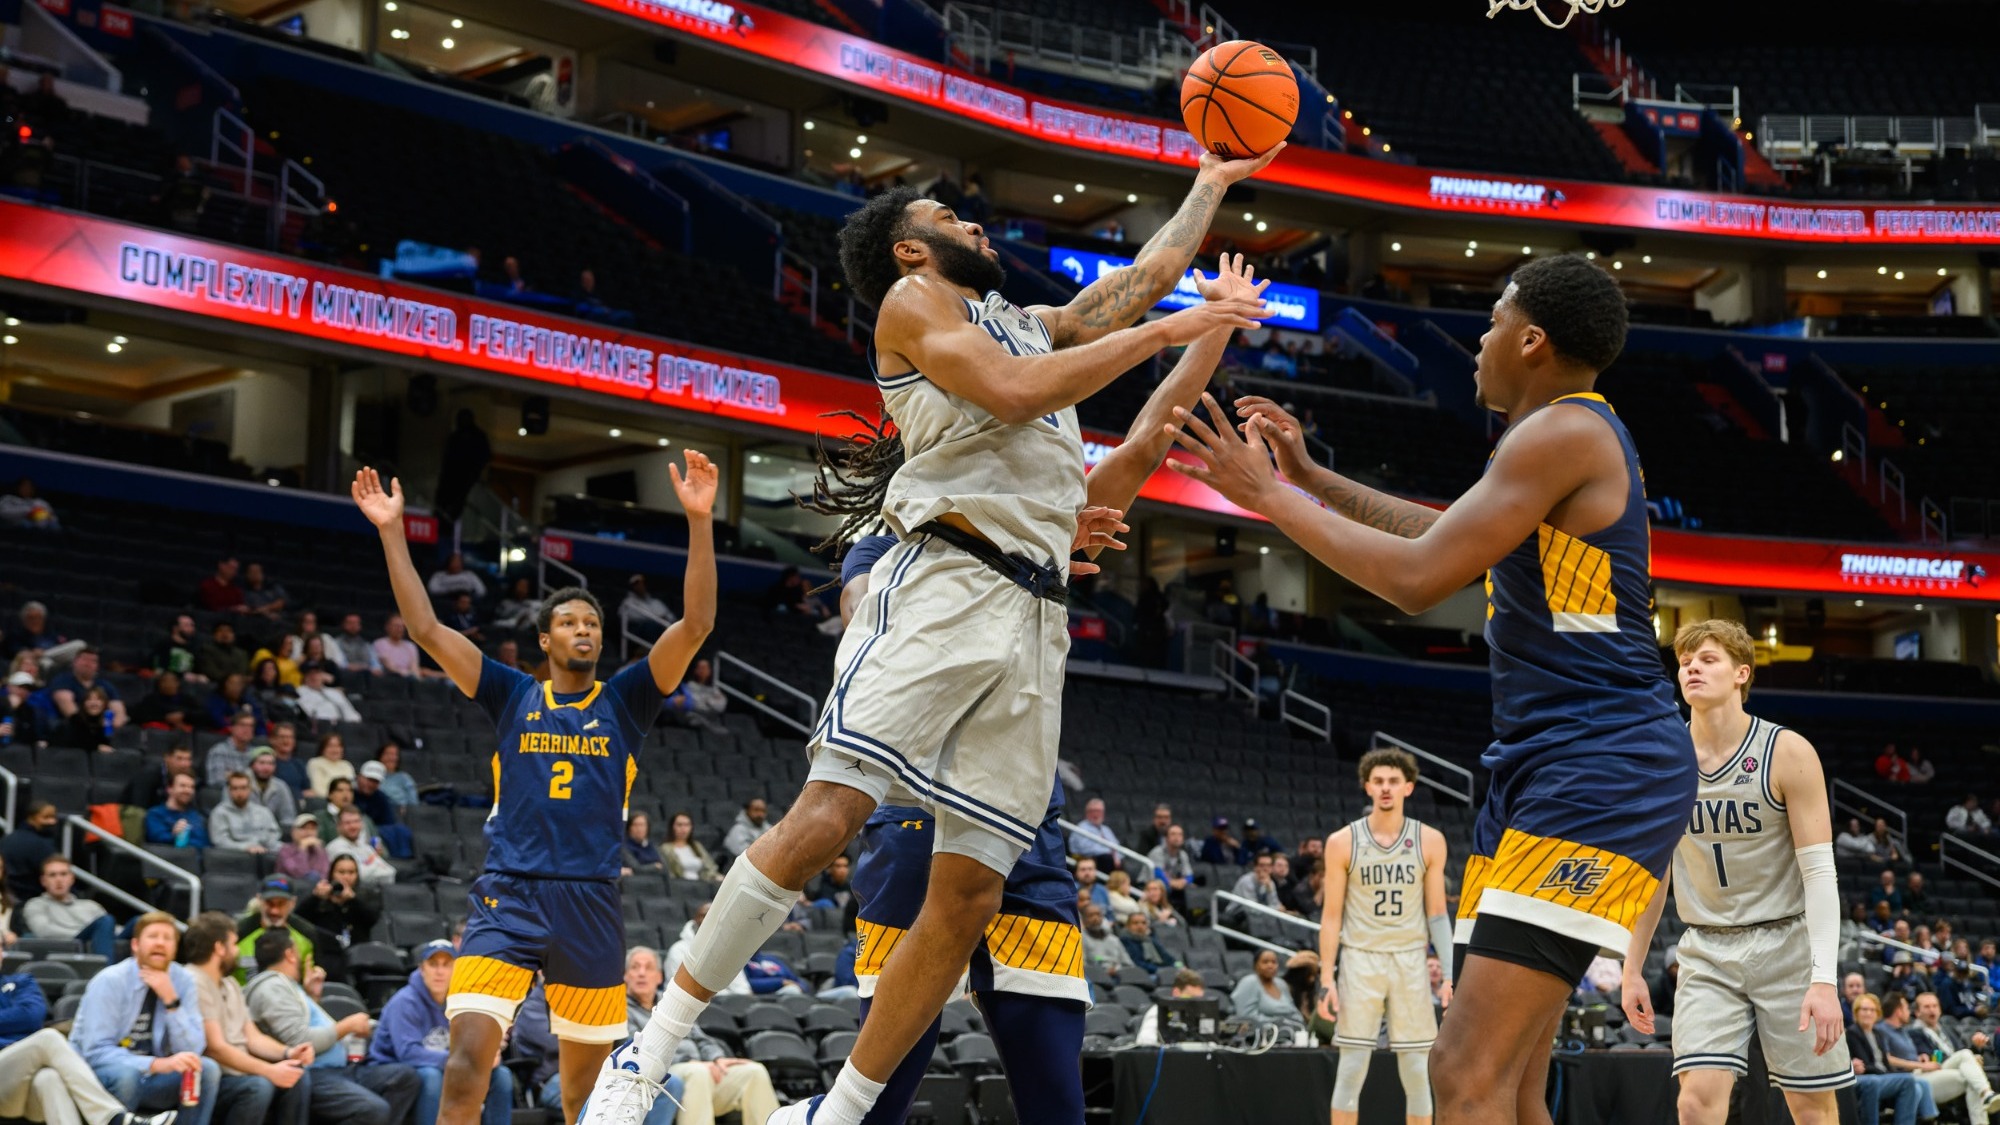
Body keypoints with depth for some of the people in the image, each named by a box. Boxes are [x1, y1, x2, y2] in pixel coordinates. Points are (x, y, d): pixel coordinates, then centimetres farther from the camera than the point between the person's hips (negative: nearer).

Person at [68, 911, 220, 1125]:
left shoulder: (183, 980, -2)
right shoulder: (110, 981, -15)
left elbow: (192, 1051, -8)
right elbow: (96, 1051, -23)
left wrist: (171, 1001, -21)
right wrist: (158, 1064, -34)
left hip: (148, 1079, 4)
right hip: (98, 1075, -4)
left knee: (207, 1069, -20)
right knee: (126, 1074, -36)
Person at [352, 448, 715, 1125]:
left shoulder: (625, 700, 9)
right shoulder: (514, 696, 10)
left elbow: (696, 625, -2)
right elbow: (427, 628, 6)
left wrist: (700, 519, -11)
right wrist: (392, 531, 1)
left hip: (589, 903, 1)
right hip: (506, 897, -1)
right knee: (467, 1060, -18)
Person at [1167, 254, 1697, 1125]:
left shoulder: (1562, 432, -12)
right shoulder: (1572, 437, 20)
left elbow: (1416, 578, -18)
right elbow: (1451, 537, 35)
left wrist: (1268, 497, -7)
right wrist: (1310, 477, 32)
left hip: (1600, 771, -11)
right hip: (1545, 768, 11)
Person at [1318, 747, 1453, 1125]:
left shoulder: (1429, 841, 3)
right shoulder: (1342, 842, 0)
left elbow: (1437, 913, 6)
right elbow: (1332, 915, 2)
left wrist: (1448, 975, -1)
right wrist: (1326, 978, -4)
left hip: (1410, 962, 1)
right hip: (1359, 959, -1)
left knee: (1416, 1071, 3)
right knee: (1352, 1068, -2)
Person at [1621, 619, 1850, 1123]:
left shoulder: (1788, 753, -11)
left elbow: (1820, 871, -13)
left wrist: (1824, 980, -22)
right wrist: (1633, 969, 8)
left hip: (1786, 943, -2)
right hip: (1707, 951, 2)